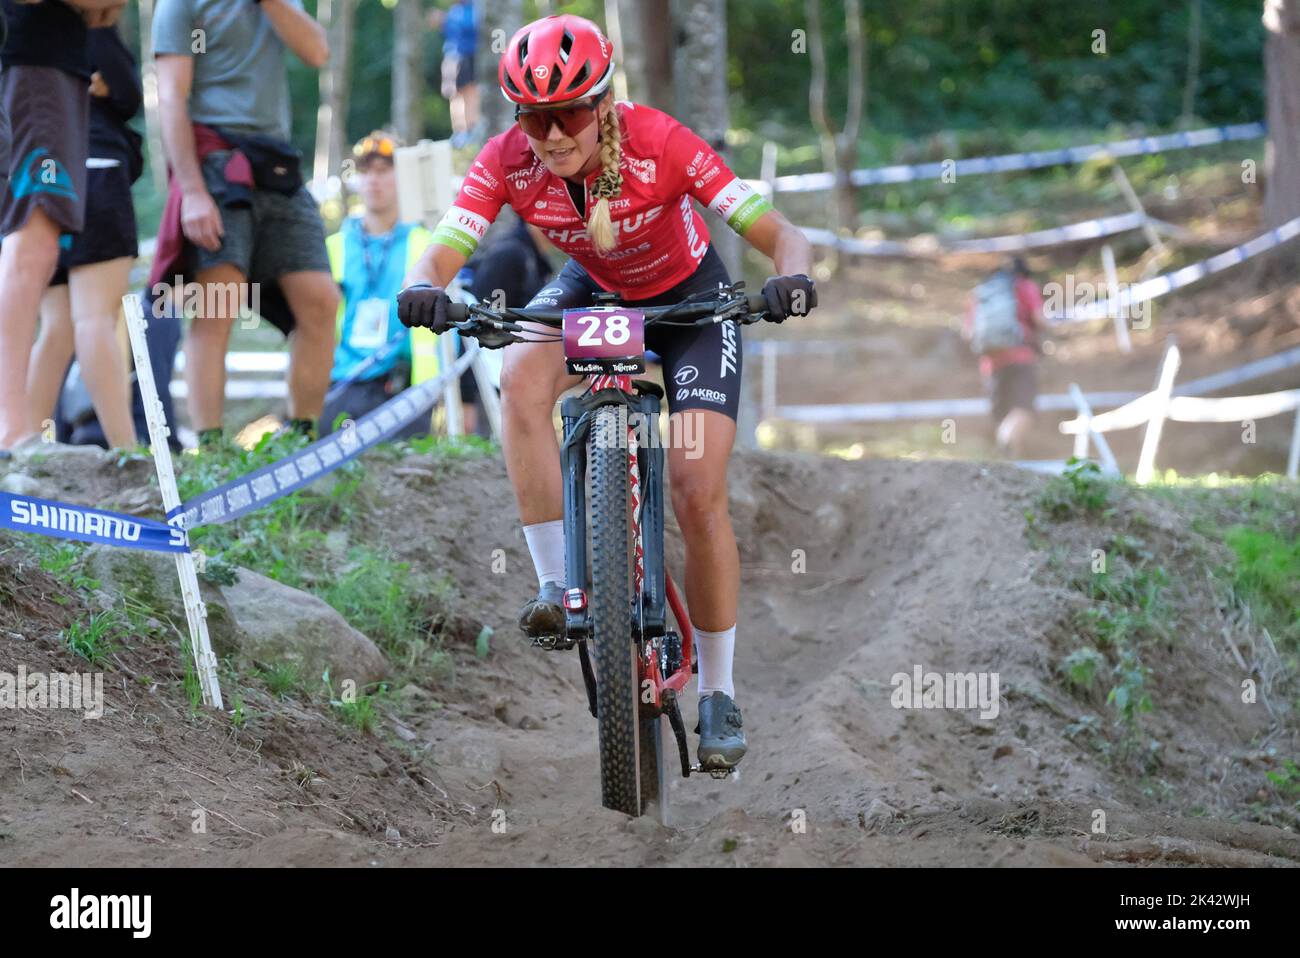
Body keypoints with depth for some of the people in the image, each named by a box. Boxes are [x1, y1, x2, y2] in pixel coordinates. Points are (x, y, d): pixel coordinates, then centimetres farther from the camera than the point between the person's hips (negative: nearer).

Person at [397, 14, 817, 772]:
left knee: (701, 495, -12)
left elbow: (780, 235, -33)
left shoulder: (659, 143, -33)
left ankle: (719, 696, 3)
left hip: (690, 297, -2)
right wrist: (425, 292, -54)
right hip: (594, 291, 3)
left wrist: (791, 278, -55)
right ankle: (558, 586, -24)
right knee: (522, 378, -31)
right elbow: (440, 256, -31)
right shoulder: (509, 163, -25)